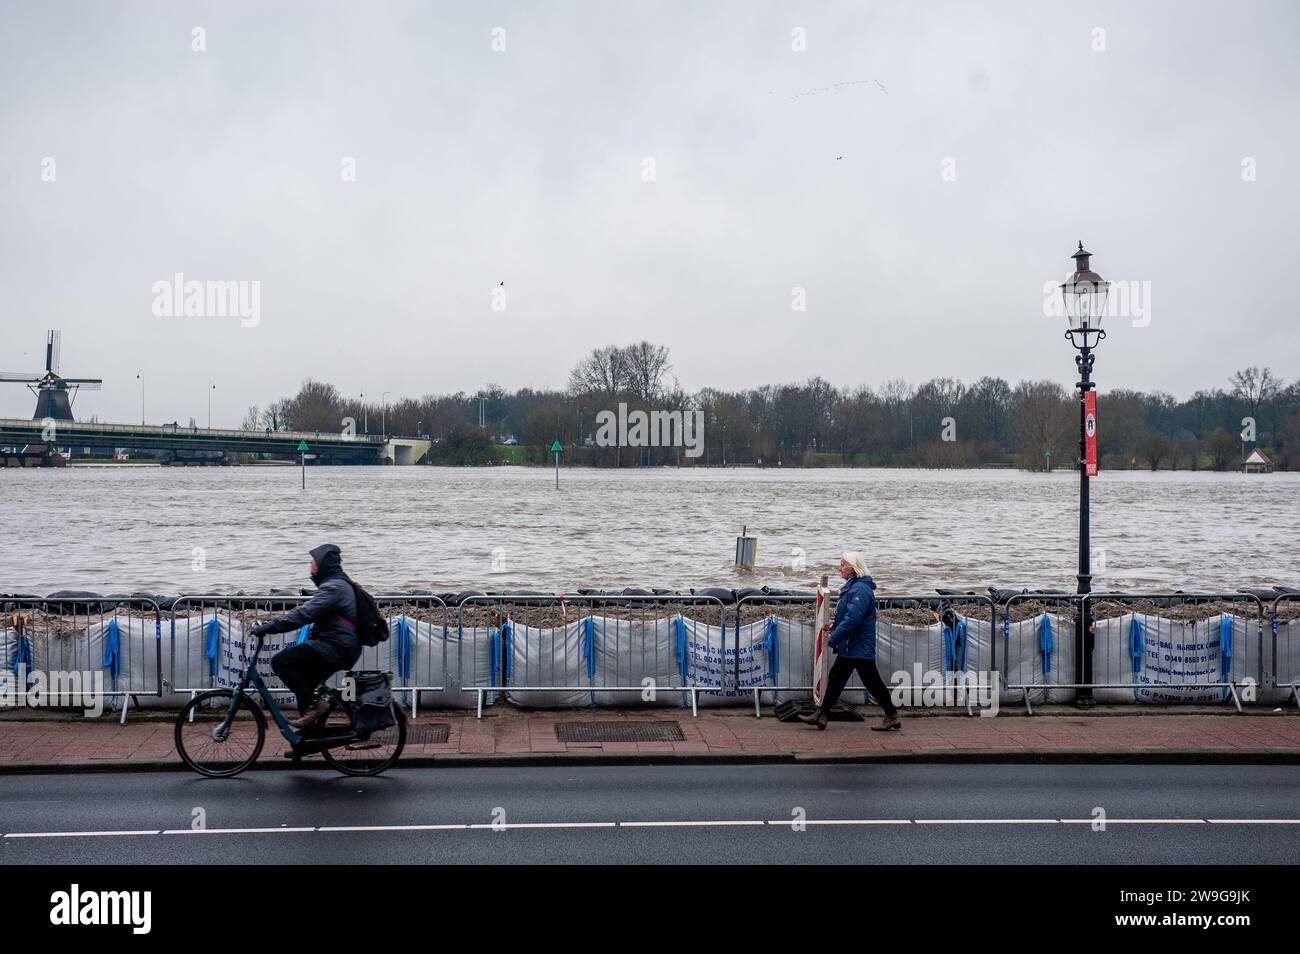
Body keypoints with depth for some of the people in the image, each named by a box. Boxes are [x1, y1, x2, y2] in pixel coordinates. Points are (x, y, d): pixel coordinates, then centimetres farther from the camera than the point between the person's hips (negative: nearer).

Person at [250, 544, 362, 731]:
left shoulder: (334, 587, -13)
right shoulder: (338, 584, 21)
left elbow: (304, 614, -23)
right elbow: (307, 612, 25)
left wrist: (269, 626, -22)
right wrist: (272, 624, 19)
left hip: (335, 648, -11)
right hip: (340, 649, 11)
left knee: (280, 662, -14)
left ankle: (313, 703, -13)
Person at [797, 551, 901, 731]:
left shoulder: (860, 590, -21)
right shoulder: (852, 587, 13)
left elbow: (852, 619, -27)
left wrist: (833, 639, -21)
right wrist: (835, 628, 11)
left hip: (859, 648, -11)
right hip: (849, 646, 11)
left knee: (871, 681, -2)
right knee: (835, 677, 11)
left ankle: (892, 715, 9)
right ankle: (822, 714, 16)